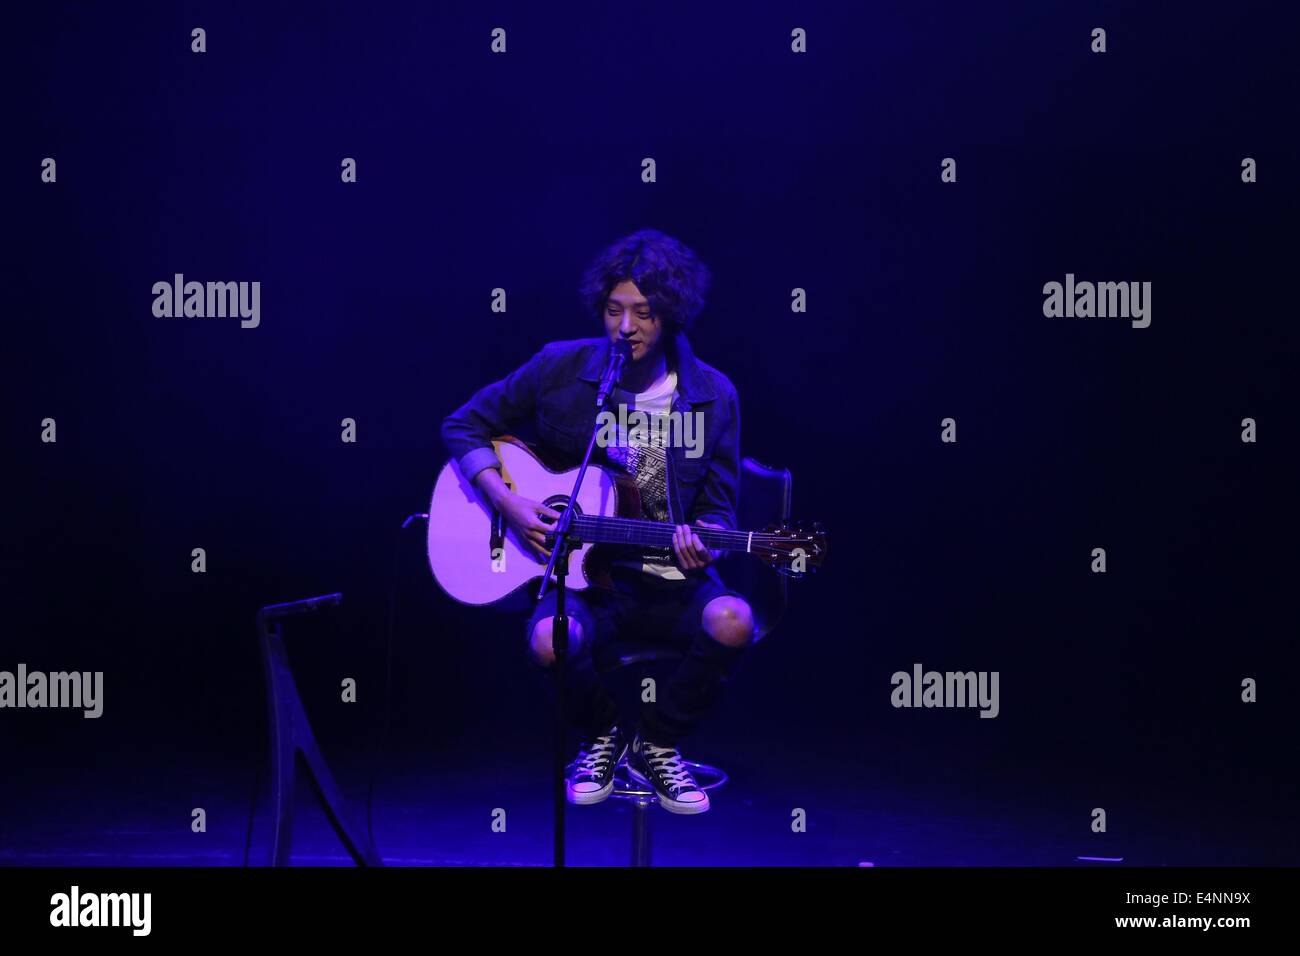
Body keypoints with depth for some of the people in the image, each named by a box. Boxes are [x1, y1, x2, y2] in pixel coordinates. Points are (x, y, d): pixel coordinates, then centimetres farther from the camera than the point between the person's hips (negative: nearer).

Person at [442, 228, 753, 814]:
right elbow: (465, 425, 7)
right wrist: (507, 501, -9)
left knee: (732, 623, -32)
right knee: (550, 642, -35)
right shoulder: (559, 369, -2)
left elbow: (718, 508, 7)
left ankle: (658, 742, 0)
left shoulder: (713, 397, 1)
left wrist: (703, 544, -18)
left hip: (671, 579, 1)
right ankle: (603, 733, 4)